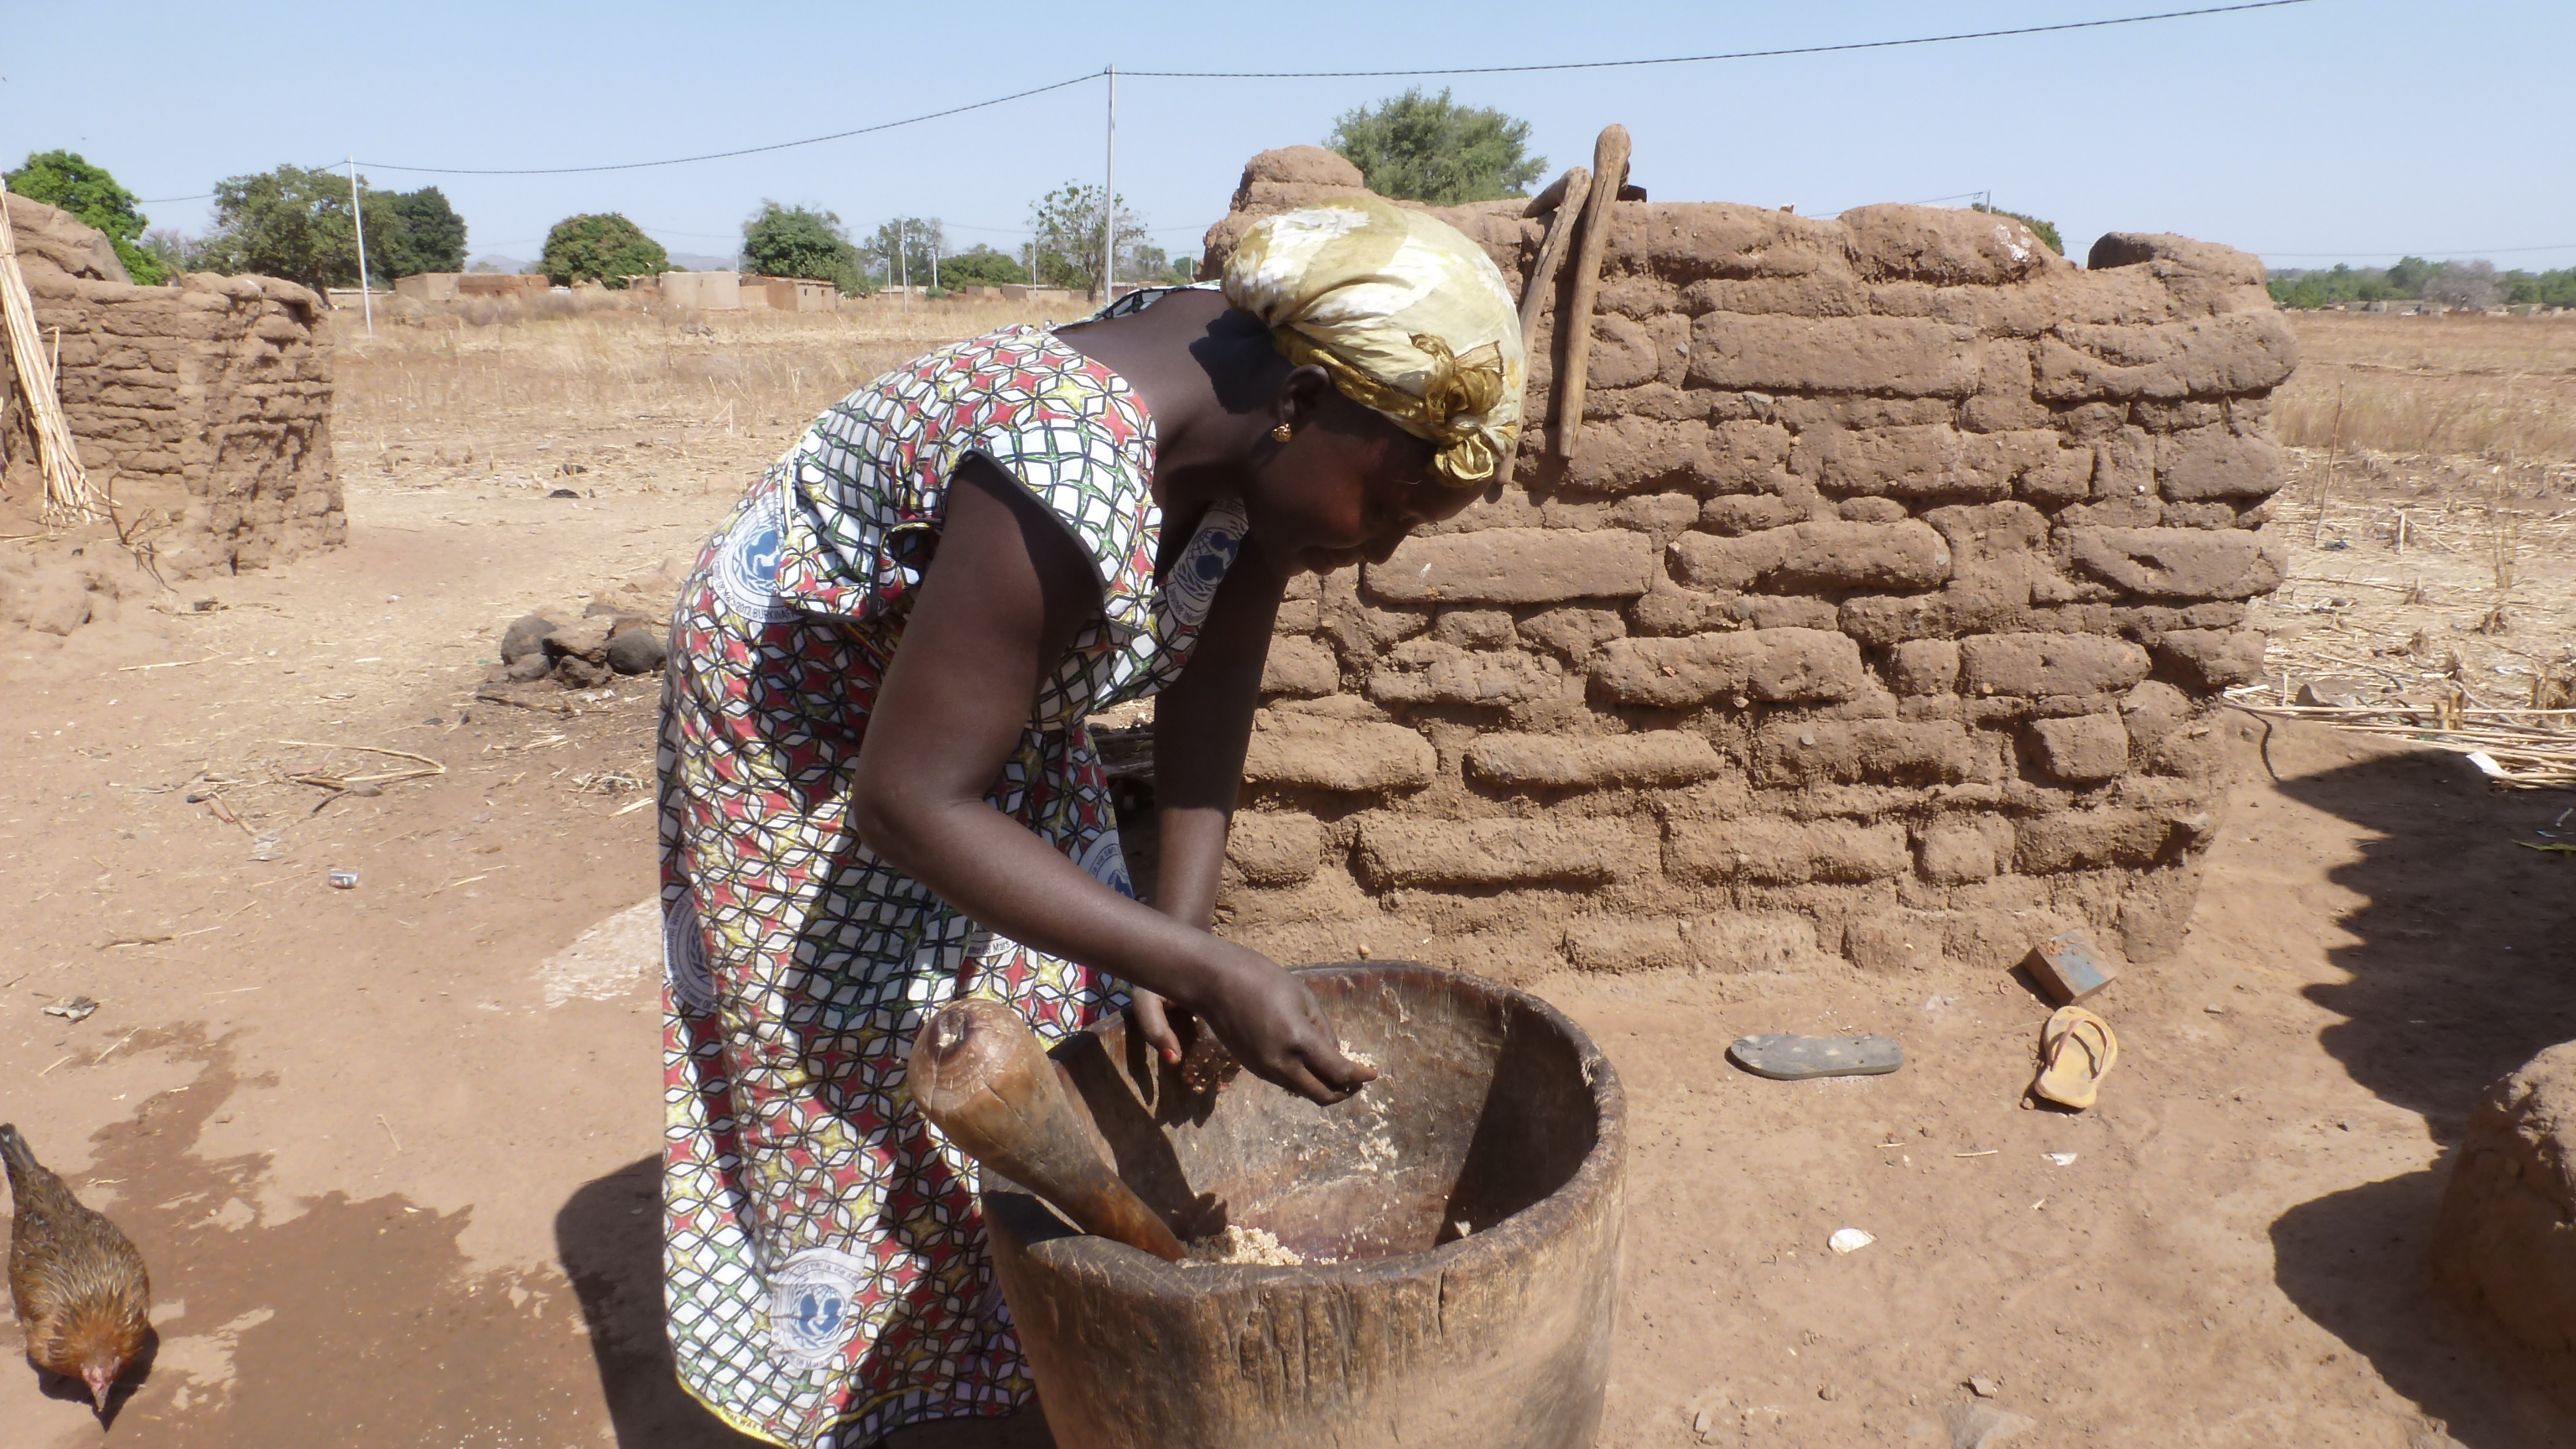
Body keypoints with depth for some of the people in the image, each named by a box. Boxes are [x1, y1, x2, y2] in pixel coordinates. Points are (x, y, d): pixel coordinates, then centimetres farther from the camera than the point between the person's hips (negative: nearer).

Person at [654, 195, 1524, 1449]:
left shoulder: (1262, 404, -17)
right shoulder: (1072, 482, -41)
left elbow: (1211, 676, -10)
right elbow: (908, 803, -35)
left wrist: (1177, 931, -18)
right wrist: (1207, 971, -37)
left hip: (996, 679, 7)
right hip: (804, 710, -7)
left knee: (1062, 1023, 11)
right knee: (860, 1075, 2)